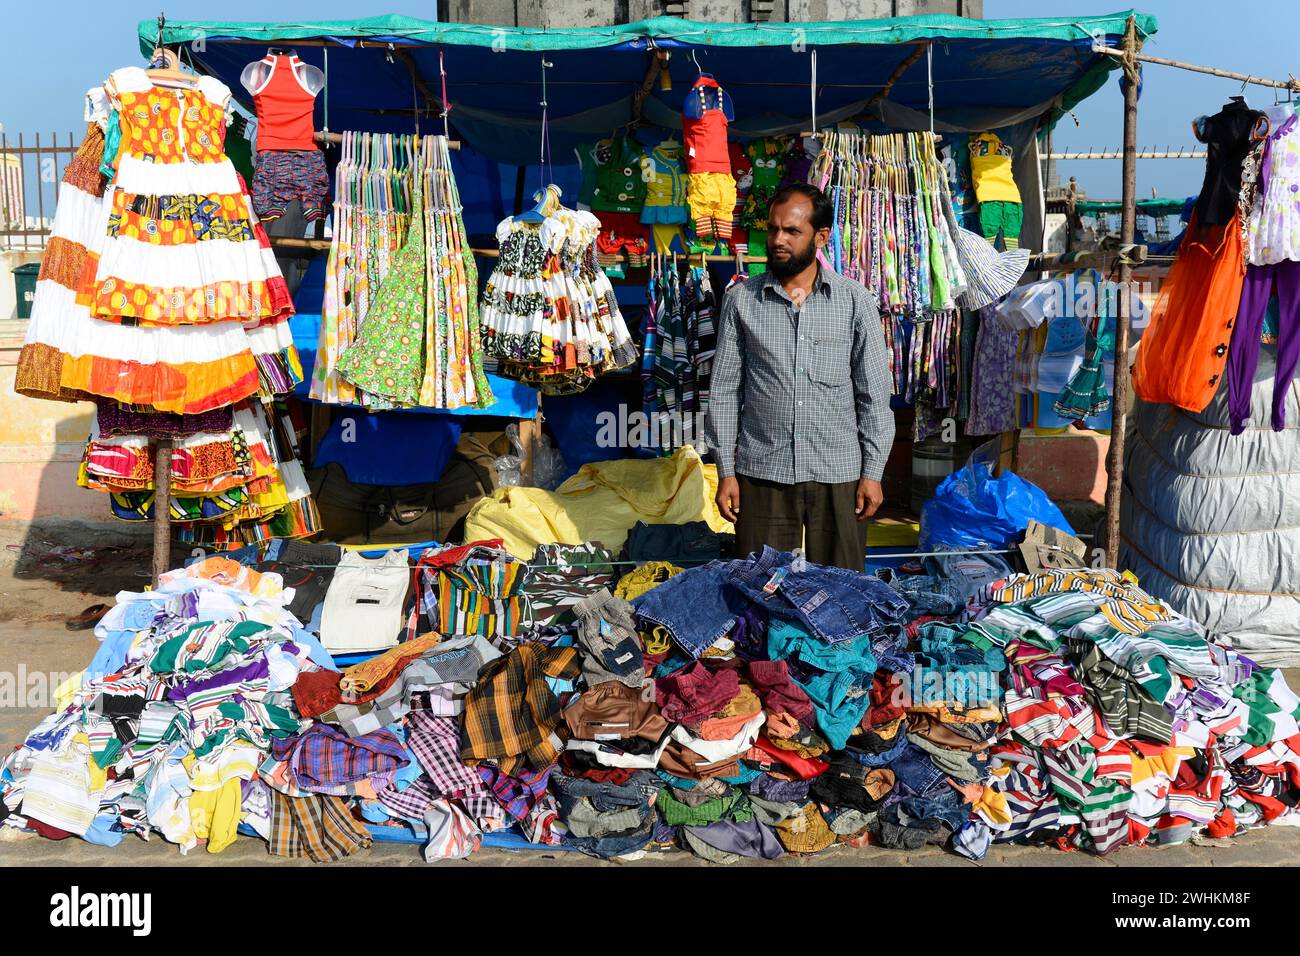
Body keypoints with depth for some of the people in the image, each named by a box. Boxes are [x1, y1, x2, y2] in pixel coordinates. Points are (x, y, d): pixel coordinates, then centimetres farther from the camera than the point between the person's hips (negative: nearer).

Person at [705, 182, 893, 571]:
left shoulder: (855, 301, 2)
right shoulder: (741, 299, 3)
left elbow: (874, 394, 3)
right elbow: (725, 390, 5)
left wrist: (872, 471, -1)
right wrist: (726, 470, 1)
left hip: (838, 474, 0)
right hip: (761, 473, 0)